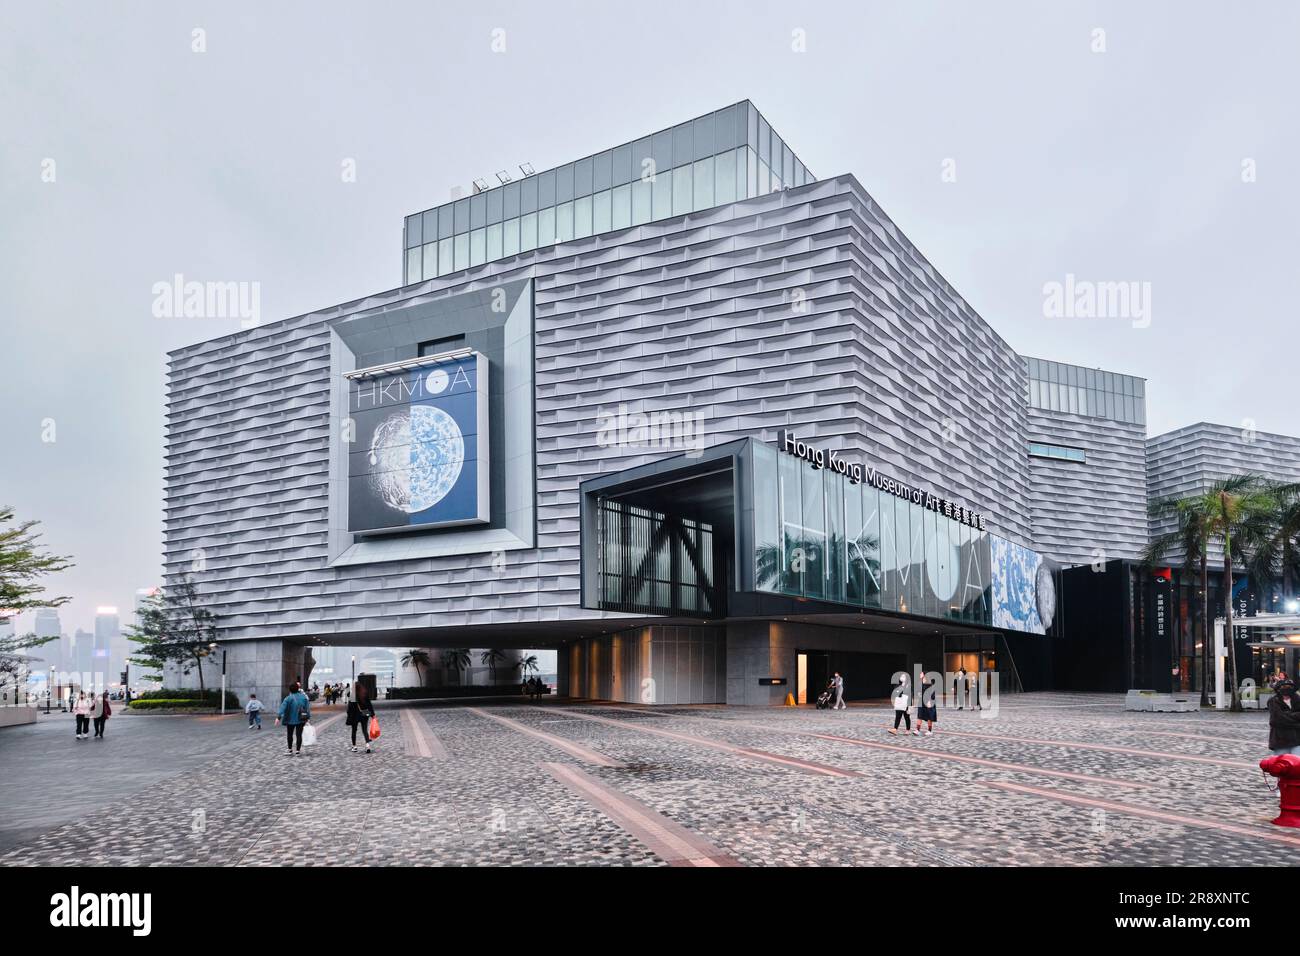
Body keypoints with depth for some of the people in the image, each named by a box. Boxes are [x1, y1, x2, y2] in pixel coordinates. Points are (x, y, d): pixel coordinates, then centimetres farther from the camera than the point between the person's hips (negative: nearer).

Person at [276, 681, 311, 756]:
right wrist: (308, 717, 11)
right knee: (299, 735, 6)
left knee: (290, 735, 15)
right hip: (301, 720, 2)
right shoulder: (303, 697, -1)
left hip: (290, 720, -2)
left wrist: (279, 717, -20)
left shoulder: (288, 698, -12)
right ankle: (298, 751, 5)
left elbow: (283, 708, -18)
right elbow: (307, 708, 4)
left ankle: (290, 750, 19)